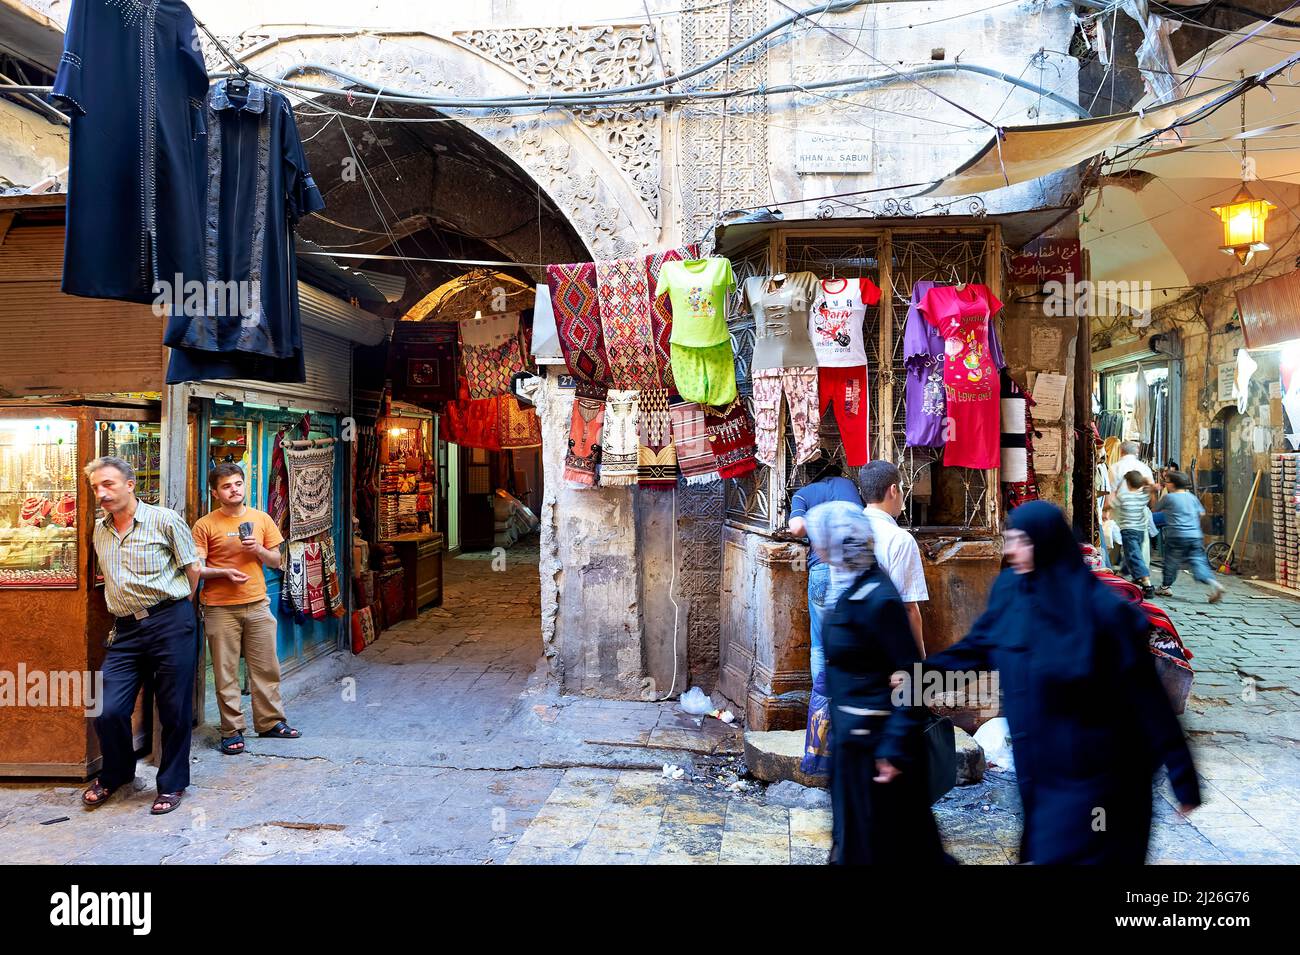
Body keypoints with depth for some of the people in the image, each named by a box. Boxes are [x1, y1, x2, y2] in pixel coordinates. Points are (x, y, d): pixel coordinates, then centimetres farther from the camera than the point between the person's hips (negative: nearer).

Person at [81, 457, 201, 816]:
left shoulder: (164, 520, -5)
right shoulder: (100, 530, 12)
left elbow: (192, 570, 1)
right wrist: (124, 614, 18)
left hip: (170, 624, -5)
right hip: (126, 629, 5)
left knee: (174, 710, 3)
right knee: (108, 710, 0)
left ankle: (171, 784, 21)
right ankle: (115, 774, 29)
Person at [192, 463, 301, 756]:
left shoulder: (261, 519, 8)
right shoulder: (205, 525, -2)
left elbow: (276, 561, 12)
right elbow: (196, 568, -4)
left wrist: (258, 550, -7)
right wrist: (223, 572, -20)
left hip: (257, 604, 3)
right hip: (220, 608, -3)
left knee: (266, 667, 8)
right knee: (226, 672, 2)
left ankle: (269, 721, 21)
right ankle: (232, 730, 11)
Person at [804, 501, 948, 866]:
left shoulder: (877, 599, -25)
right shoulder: (849, 587, 2)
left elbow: (912, 678, -23)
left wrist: (895, 748, -23)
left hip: (872, 738, -9)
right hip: (850, 730, 9)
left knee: (875, 839, 9)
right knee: (855, 827, 24)